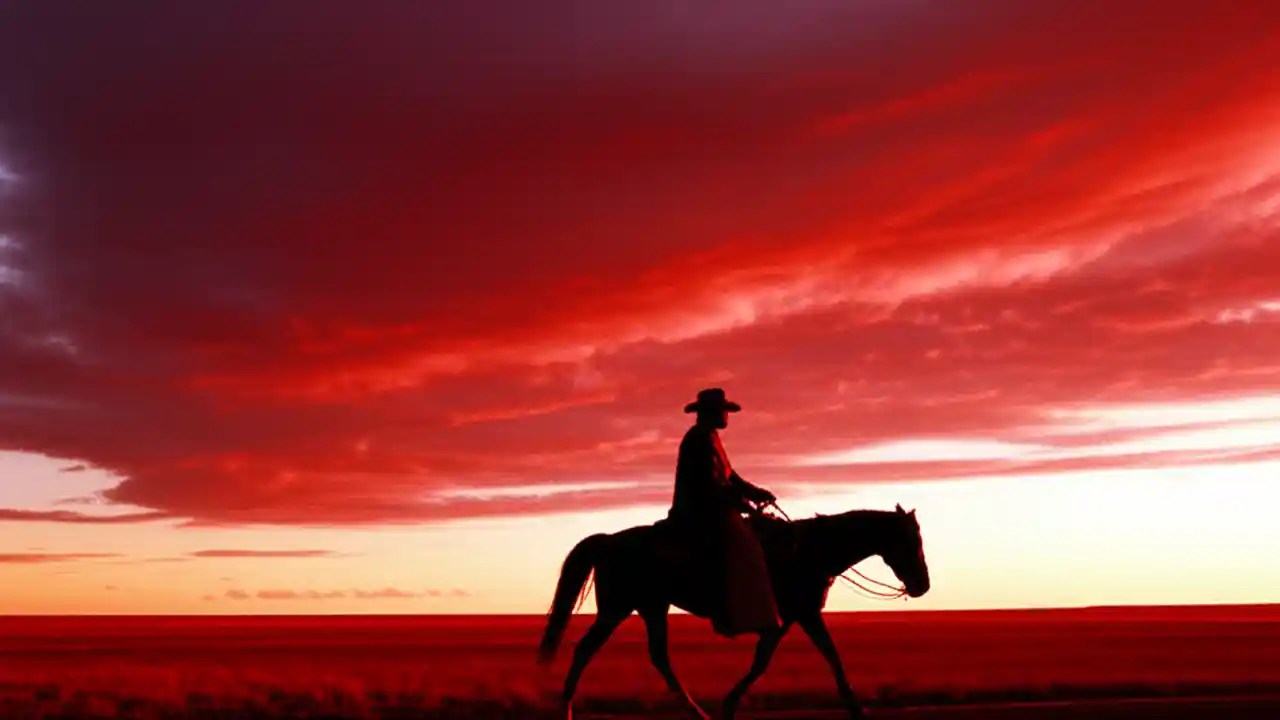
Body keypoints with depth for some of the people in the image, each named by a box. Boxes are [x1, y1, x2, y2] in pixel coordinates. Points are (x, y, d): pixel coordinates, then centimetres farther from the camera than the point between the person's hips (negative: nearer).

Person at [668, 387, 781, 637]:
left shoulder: (709, 437, 18)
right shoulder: (699, 438, -13)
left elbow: (728, 476, 20)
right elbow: (707, 481, -20)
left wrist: (756, 493, 10)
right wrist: (737, 502, -14)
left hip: (708, 507, 11)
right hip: (698, 511, -11)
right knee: (737, 545, -23)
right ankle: (725, 616, -27)